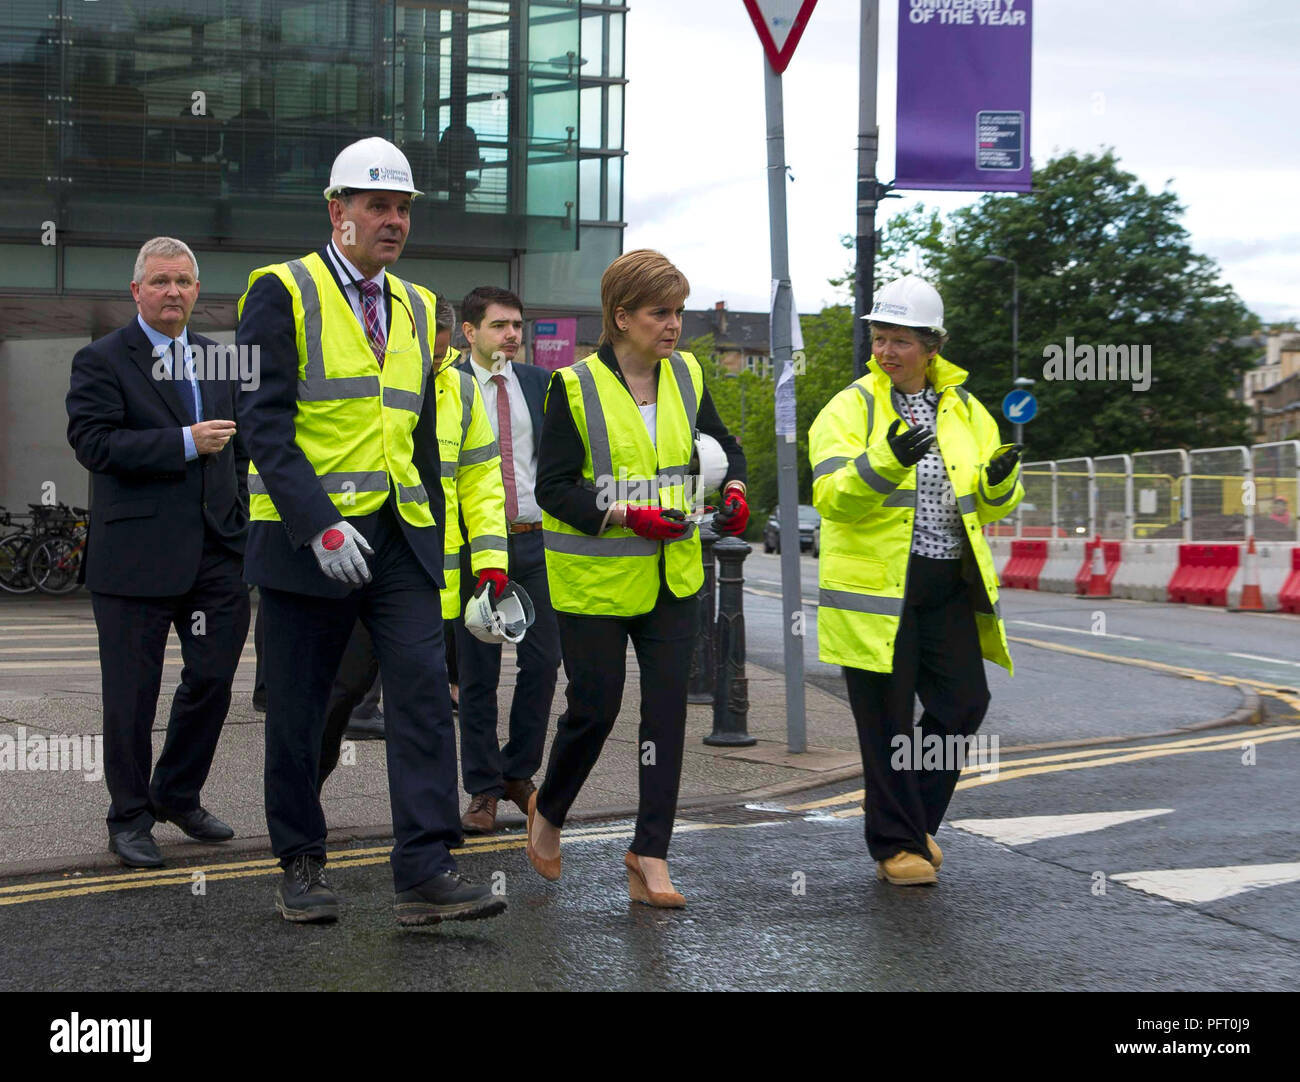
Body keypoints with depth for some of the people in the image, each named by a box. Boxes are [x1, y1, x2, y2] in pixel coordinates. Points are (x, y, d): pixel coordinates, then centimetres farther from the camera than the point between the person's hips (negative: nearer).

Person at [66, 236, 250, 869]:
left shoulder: (218, 358, 15)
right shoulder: (101, 361, -4)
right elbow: (93, 442, -16)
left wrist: (239, 520, 16)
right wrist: (185, 443, -19)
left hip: (214, 551, 5)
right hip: (136, 553, -5)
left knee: (213, 678, 6)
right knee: (132, 692, 3)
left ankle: (177, 795, 27)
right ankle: (130, 818, 16)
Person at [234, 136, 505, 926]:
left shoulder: (418, 307, 16)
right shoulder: (283, 291, -3)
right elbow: (264, 422, -12)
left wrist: (436, 538, 14)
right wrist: (317, 526, -21)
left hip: (400, 535, 5)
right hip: (307, 534, -4)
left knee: (424, 690, -8)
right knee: (299, 706, 5)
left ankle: (426, 872, -8)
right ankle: (301, 866, 21)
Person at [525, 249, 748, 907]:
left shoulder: (685, 378, 5)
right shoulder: (574, 388, -10)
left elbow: (722, 446, 20)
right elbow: (553, 486, -12)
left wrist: (734, 491, -1)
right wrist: (627, 516, -23)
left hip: (671, 577, 4)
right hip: (595, 580, -4)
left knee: (667, 709, -2)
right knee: (594, 709, 2)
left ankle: (650, 853, 4)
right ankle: (548, 811, 30)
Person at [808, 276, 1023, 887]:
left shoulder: (963, 409, 11)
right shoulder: (849, 409, -3)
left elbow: (989, 504, 15)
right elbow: (833, 497, -17)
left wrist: (1000, 481, -9)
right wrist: (888, 460, -33)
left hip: (948, 587, 5)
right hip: (874, 587, -5)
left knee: (964, 702, 5)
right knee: (888, 721, 0)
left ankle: (917, 820, 25)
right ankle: (896, 844, 13)